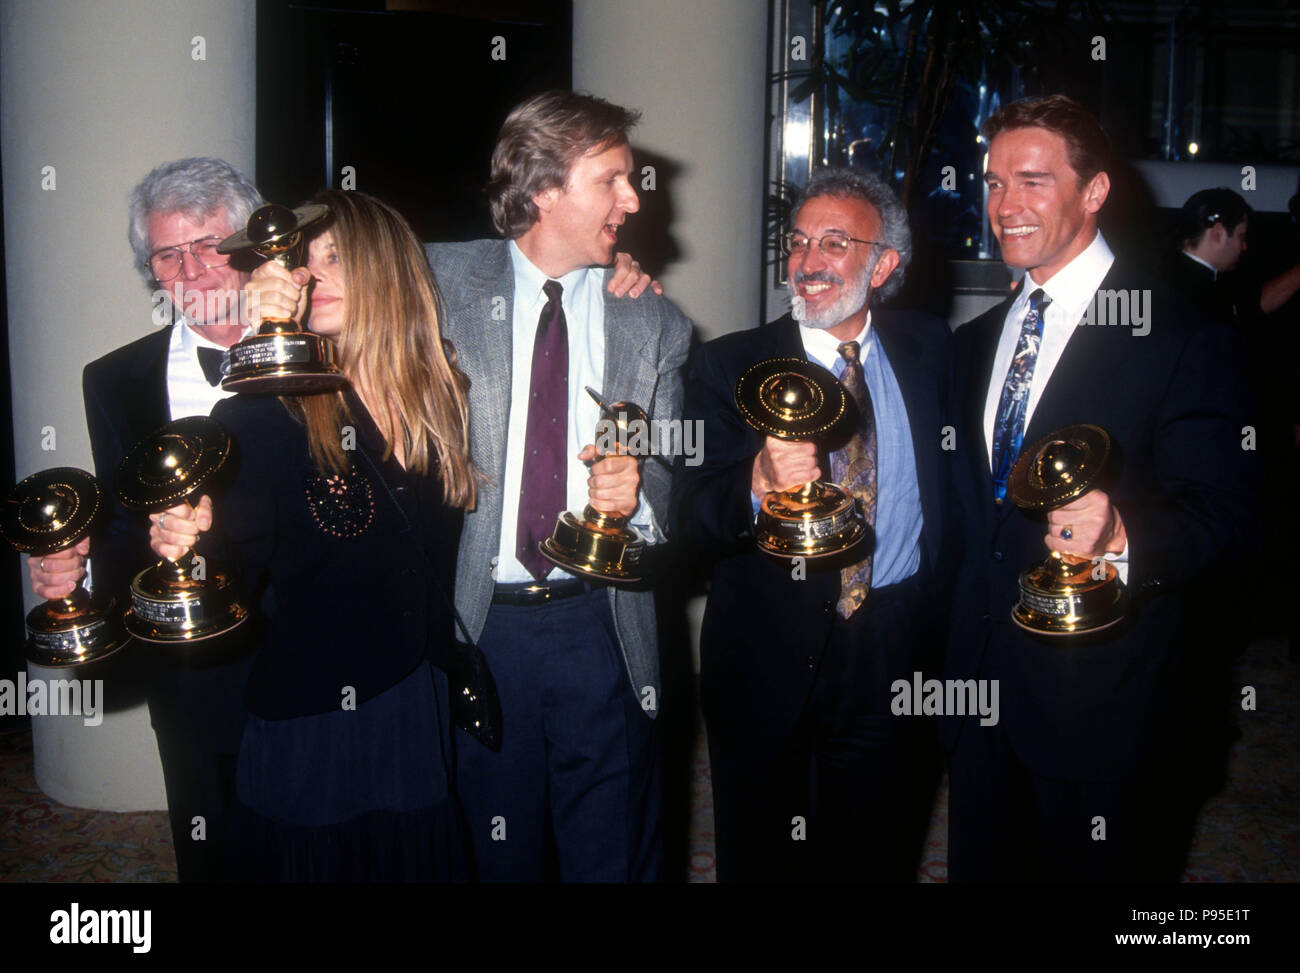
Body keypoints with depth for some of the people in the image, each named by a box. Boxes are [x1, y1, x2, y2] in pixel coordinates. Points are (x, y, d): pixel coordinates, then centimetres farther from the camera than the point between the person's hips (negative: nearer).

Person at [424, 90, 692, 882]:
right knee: (497, 859, 12)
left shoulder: (655, 326, 6)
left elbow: (668, 485, 5)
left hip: (601, 632, 1)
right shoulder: (444, 283, 1)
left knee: (616, 858, 8)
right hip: (477, 624, -1)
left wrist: (634, 497, -16)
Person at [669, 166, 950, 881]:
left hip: (894, 660, 2)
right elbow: (689, 523, -16)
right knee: (759, 860, 13)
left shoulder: (927, 350, 4)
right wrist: (759, 484, -36)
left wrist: (939, 624, 10)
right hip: (767, 663, -1)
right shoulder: (730, 366, -6)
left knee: (875, 859, 14)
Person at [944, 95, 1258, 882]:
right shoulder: (974, 344, 12)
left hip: (1101, 706, -6)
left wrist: (1122, 538, -34)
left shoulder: (1185, 343, -10)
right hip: (981, 692, 6)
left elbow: (1222, 522, -16)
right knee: (982, 865, 18)